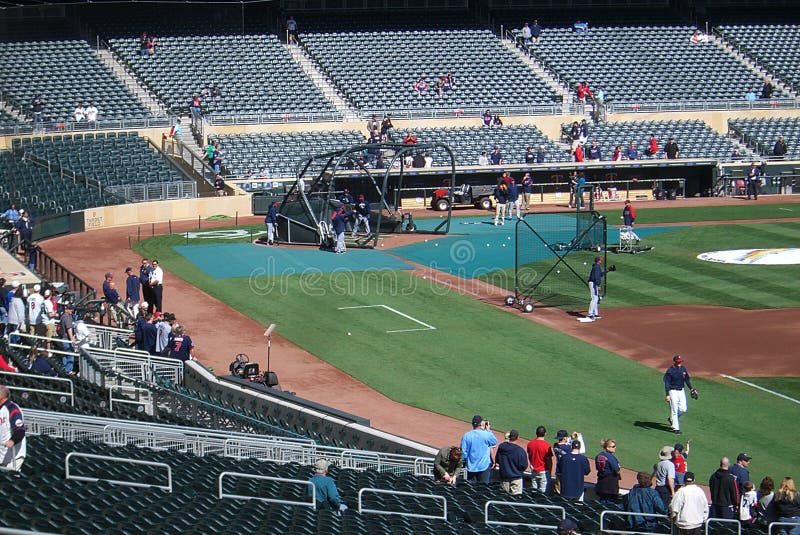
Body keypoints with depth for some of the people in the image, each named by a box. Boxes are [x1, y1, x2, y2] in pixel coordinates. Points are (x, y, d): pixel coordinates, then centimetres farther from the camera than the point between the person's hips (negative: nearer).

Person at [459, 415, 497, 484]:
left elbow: (463, 452, -1)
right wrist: (489, 430, 18)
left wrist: (464, 462, 14)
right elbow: (495, 442, 10)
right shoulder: (487, 434, -11)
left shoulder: (466, 436, -5)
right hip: (484, 466, -2)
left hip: (471, 467, 2)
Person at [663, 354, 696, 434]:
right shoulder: (670, 371, -14)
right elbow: (667, 383, -14)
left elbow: (687, 379, 17)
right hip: (673, 391, -6)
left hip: (682, 391, 6)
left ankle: (672, 418, 28)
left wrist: (691, 389, 10)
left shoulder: (683, 369, 5)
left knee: (683, 409, 2)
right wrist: (667, 395, -20)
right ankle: (676, 428, 3)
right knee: (674, 409, -4)